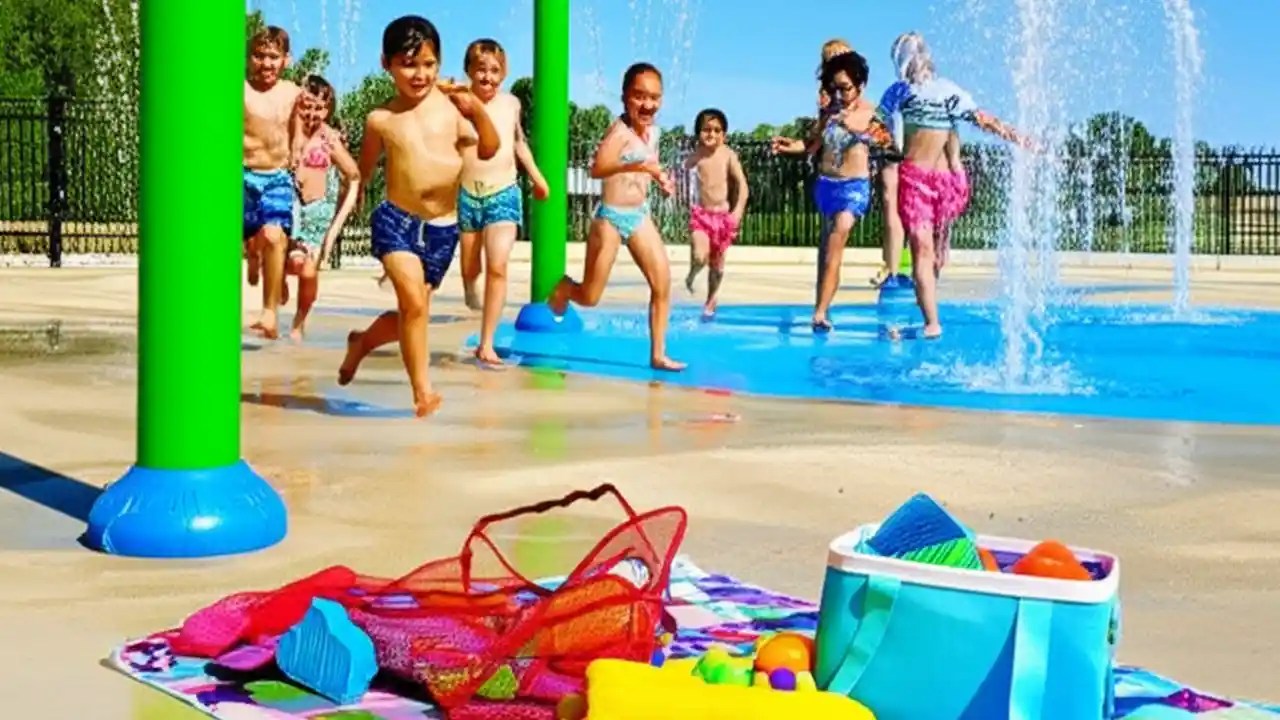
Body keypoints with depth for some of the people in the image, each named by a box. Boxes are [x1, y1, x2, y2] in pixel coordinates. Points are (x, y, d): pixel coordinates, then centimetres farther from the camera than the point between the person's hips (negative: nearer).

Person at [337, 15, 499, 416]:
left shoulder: (449, 104, 0)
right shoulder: (381, 119, -1)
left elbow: (488, 150, -2)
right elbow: (364, 171, 13)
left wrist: (477, 110, -15)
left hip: (443, 228, 2)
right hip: (396, 220, -2)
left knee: (411, 313, 13)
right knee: (413, 301, -22)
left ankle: (363, 342, 44)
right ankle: (422, 391, -9)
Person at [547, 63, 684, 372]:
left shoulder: (652, 132, 2)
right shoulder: (620, 131, -23)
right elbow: (597, 169, -39)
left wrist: (660, 177, 2)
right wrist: (634, 166, -53)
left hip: (639, 215, 7)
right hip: (611, 217, -7)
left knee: (663, 285, 0)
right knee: (589, 298, 2)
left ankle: (658, 355, 9)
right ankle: (562, 287, 36)